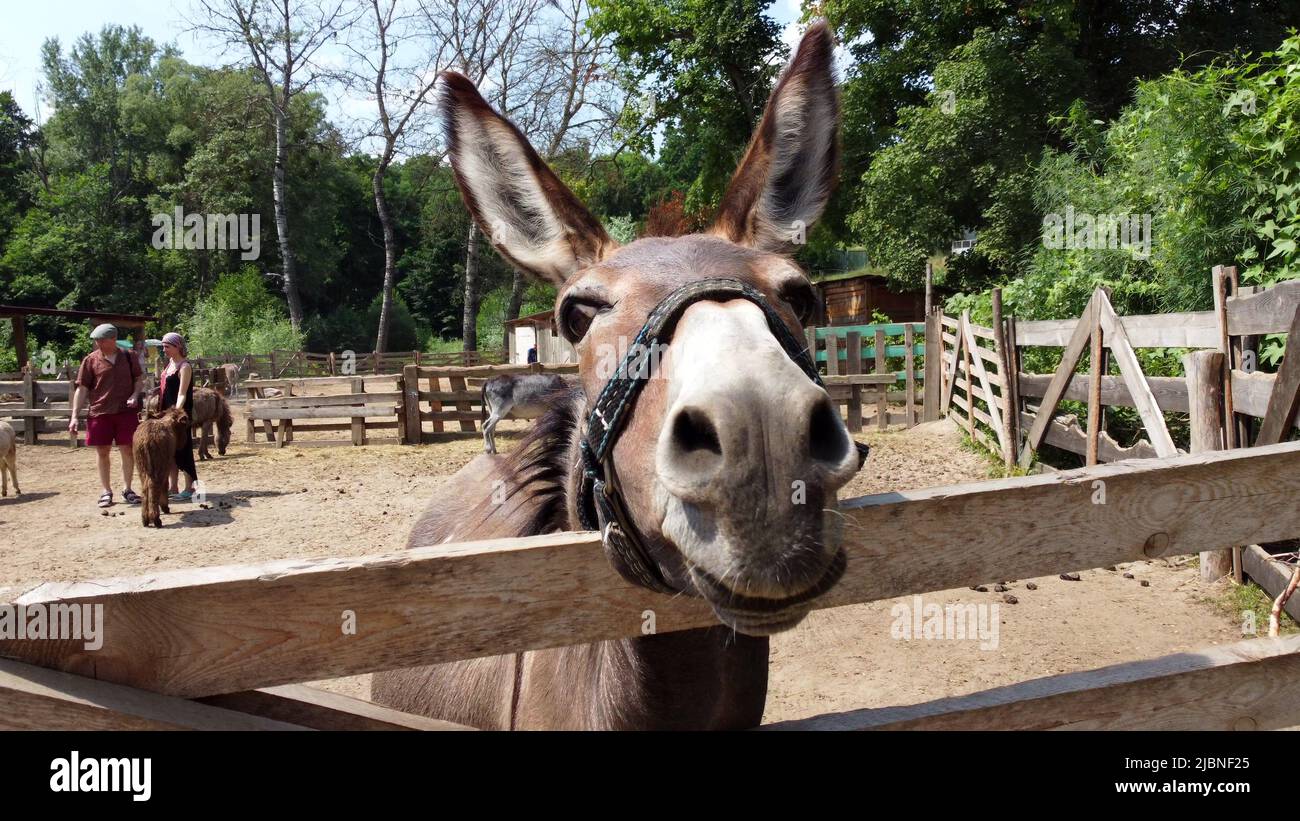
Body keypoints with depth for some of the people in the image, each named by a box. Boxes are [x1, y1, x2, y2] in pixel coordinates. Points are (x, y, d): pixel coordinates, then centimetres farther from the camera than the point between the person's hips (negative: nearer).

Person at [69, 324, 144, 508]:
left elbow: (139, 378, 14)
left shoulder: (127, 357, 3)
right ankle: (106, 491, 18)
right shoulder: (91, 360, -1)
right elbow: (82, 389, 0)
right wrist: (75, 416, -5)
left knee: (128, 451, 4)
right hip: (100, 412, 0)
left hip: (126, 411, 1)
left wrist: (135, 395, -7)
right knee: (102, 452, 6)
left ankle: (127, 489, 18)